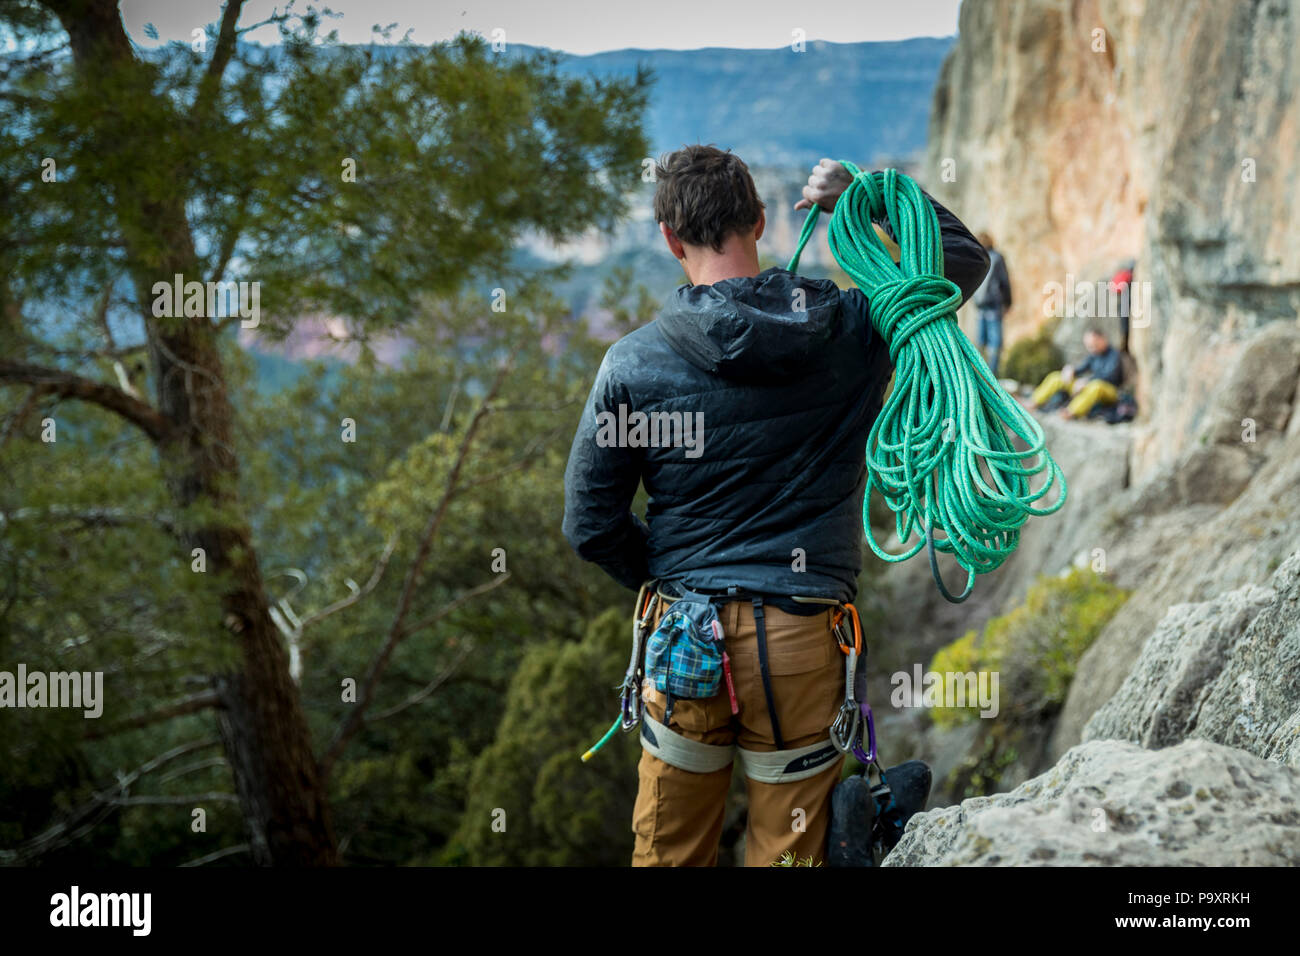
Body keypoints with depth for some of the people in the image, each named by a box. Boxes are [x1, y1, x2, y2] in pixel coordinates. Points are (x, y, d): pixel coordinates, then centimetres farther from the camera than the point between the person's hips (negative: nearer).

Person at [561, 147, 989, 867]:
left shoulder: (634, 362, -6)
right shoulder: (851, 327, -4)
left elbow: (590, 525, -3)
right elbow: (964, 257, 13)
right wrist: (857, 195, 16)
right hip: (802, 641, 0)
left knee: (669, 851, 16)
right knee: (790, 852, 12)